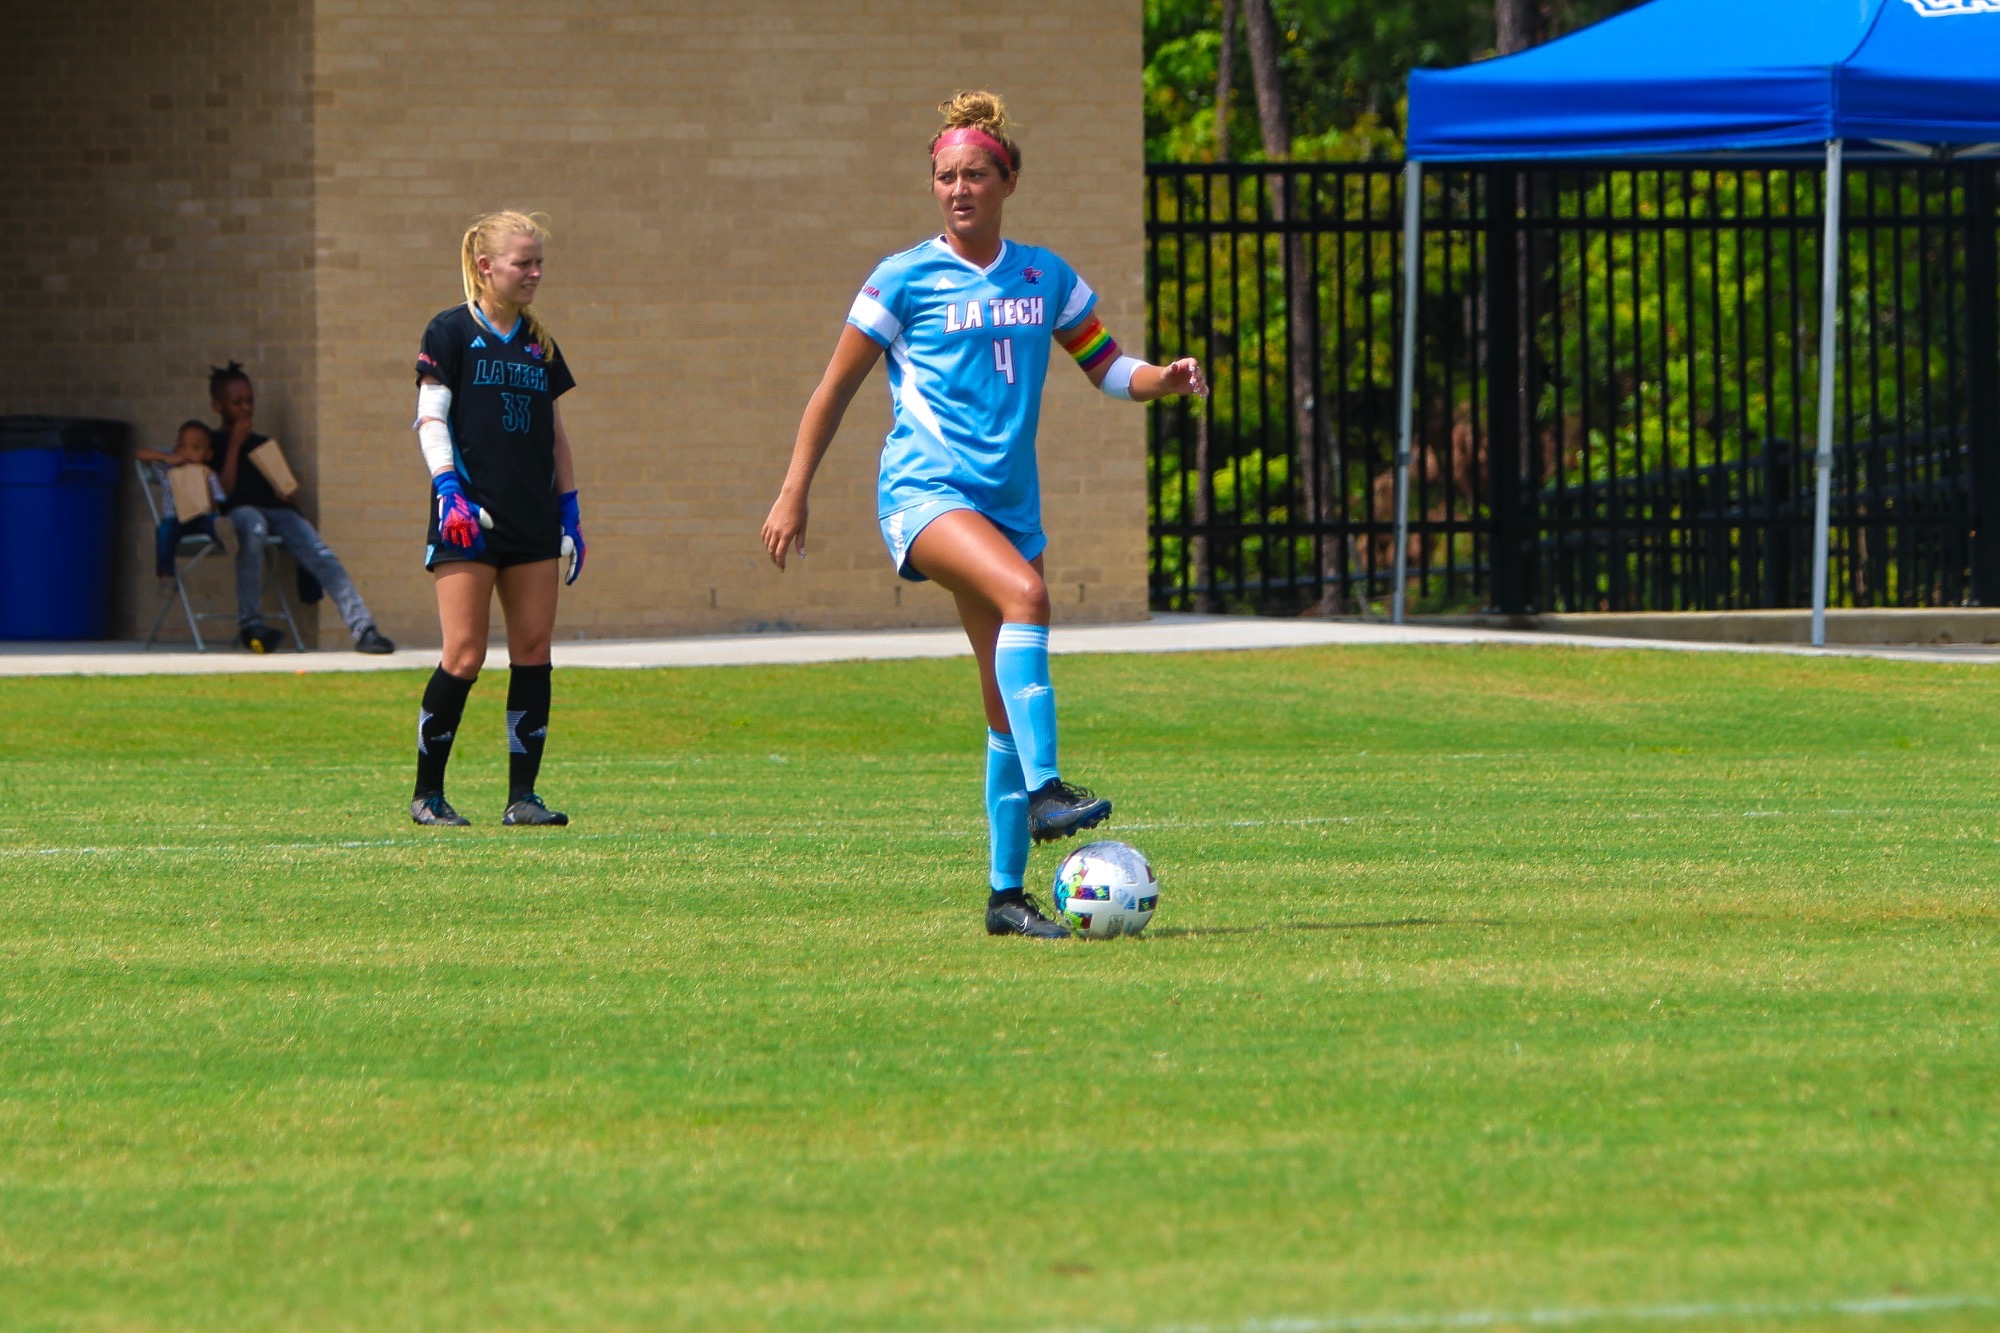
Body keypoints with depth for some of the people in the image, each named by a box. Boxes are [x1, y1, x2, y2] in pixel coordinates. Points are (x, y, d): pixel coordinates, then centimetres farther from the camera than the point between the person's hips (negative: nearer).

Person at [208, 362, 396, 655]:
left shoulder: (263, 444, 30)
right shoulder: (212, 443, 14)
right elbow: (224, 491, -1)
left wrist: (289, 493, 2)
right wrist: (234, 444, 0)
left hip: (277, 509, 5)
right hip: (238, 511, -5)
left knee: (322, 556, -22)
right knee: (254, 527, -42)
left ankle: (363, 629, -34)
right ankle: (250, 623, -36)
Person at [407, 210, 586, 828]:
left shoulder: (539, 345, 15)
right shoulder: (451, 333, -1)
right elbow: (430, 418, -6)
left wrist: (570, 511, 15)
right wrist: (448, 487, -19)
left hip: (533, 521, 6)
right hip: (469, 520, -6)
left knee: (534, 651, 0)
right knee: (464, 657, -9)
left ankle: (522, 795, 4)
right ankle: (427, 792, 2)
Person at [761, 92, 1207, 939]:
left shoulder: (1045, 277, 12)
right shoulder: (904, 280, 1)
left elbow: (1109, 369, 17)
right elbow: (835, 390, 5)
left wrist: (1166, 379, -5)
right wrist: (793, 495, 2)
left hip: (1009, 501, 5)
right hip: (924, 488, -5)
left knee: (1007, 705, 3)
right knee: (1023, 594, -34)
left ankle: (1007, 893, 10)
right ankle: (1043, 790, -39)